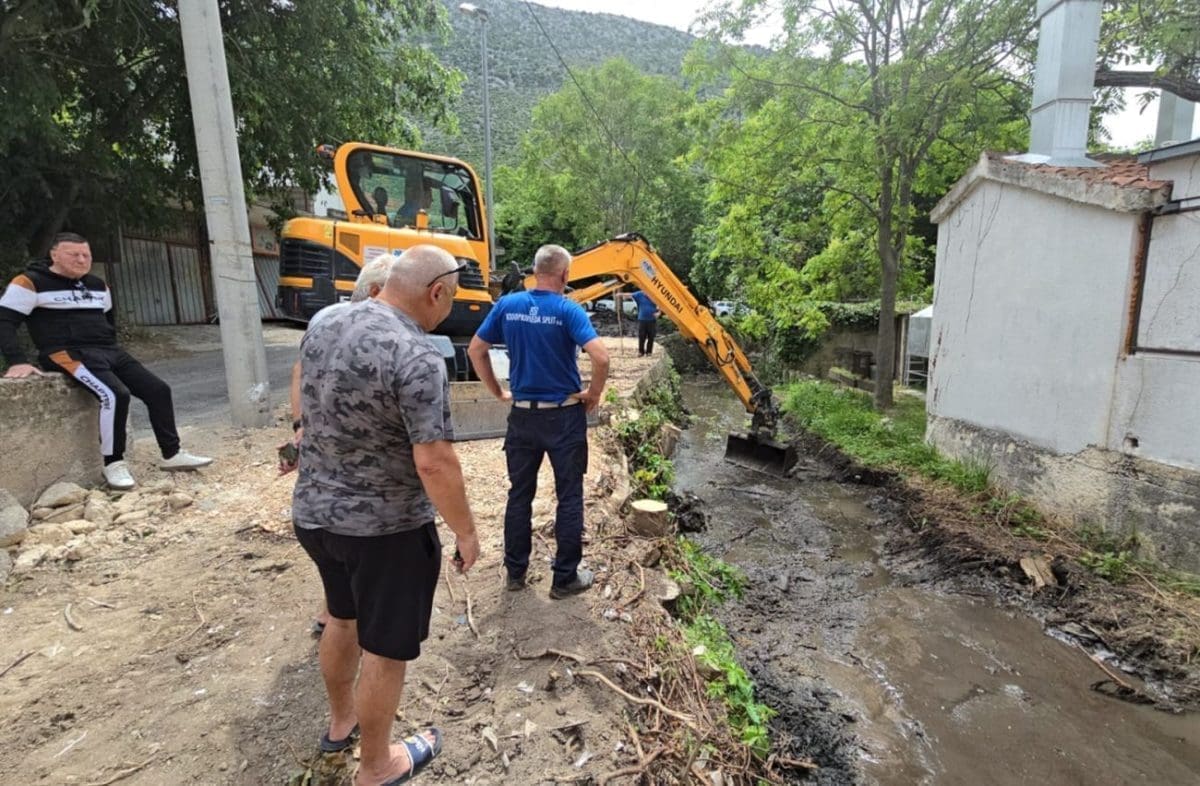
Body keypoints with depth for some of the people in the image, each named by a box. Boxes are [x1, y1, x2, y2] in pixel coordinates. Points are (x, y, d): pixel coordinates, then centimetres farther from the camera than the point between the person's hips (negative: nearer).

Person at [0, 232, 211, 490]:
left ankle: (172, 455, 1)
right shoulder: (31, 283, -2)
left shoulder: (98, 286, 17)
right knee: (115, 394, -30)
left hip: (109, 351, 7)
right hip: (71, 354, -7)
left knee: (158, 390, -5)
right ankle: (113, 464, -16)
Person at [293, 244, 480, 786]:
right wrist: (466, 532, -14)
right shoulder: (416, 356, -26)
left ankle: (341, 721, 52)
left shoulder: (322, 329, 1)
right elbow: (434, 463, -28)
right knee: (386, 648, 13)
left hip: (312, 512, 8)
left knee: (342, 618, 29)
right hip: (384, 527, -8)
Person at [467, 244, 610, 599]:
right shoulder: (568, 310, -12)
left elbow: (476, 350, 5)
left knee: (519, 494, 16)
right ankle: (565, 578, 19)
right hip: (564, 416, -4)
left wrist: (498, 392, 12)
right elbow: (601, 357, -24)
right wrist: (594, 394, -7)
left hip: (522, 414, 4)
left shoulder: (507, 305, 0)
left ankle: (515, 571, 29)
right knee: (569, 498, 9)